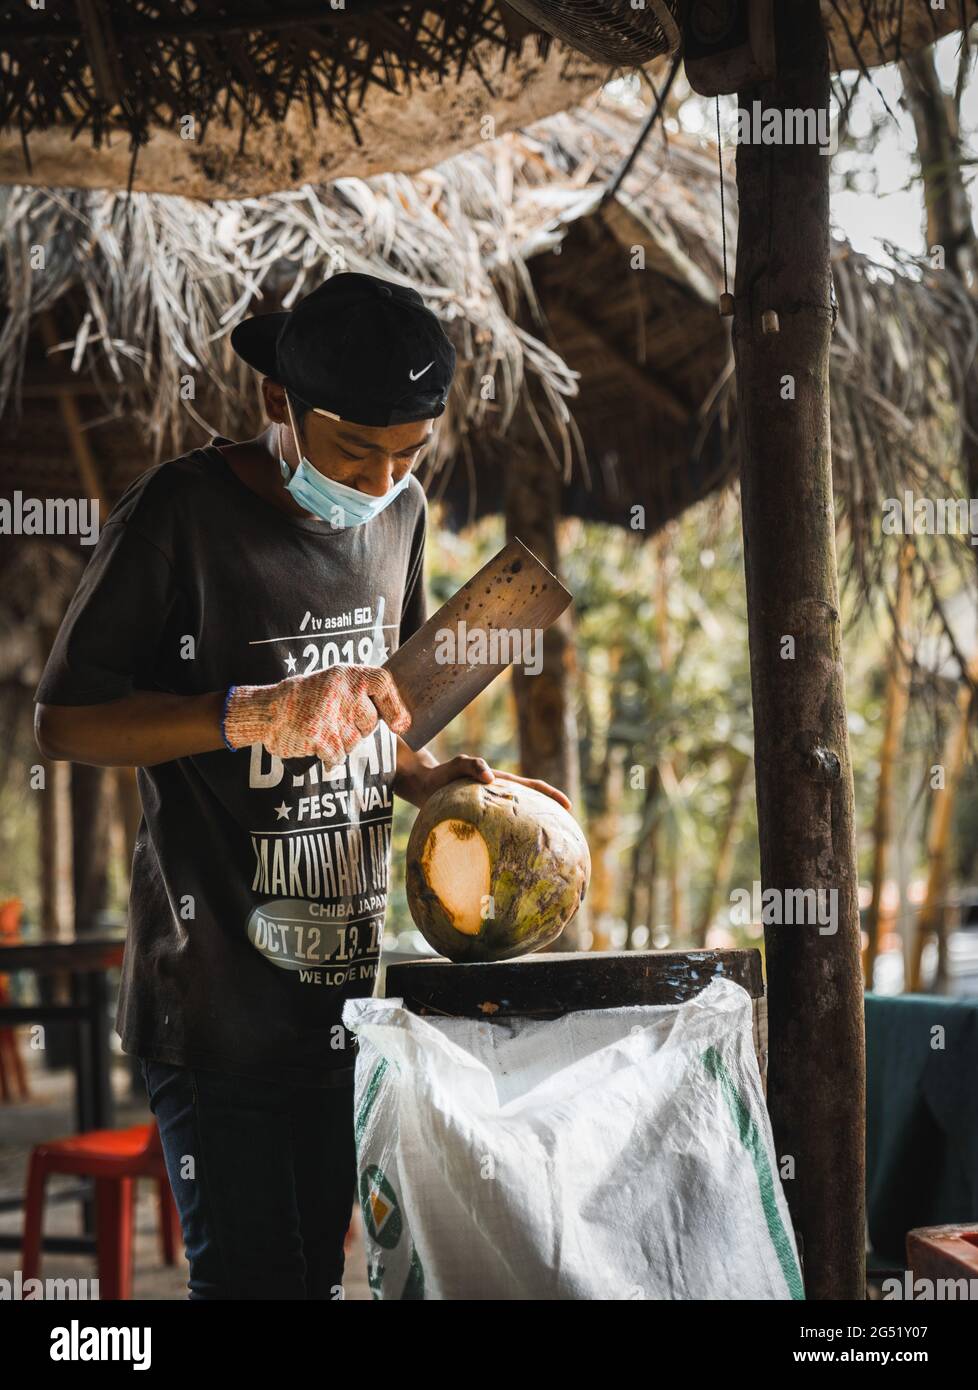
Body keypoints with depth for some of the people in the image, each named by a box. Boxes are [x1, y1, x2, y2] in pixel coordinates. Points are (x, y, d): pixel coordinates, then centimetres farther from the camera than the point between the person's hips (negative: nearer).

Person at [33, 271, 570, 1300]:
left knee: (320, 1264, 13)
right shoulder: (183, 512, -12)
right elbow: (61, 721, -11)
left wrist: (435, 780, 3)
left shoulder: (399, 513, 10)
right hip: (217, 994, -6)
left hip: (342, 976, 7)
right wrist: (252, 714, -23)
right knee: (253, 1274, -5)